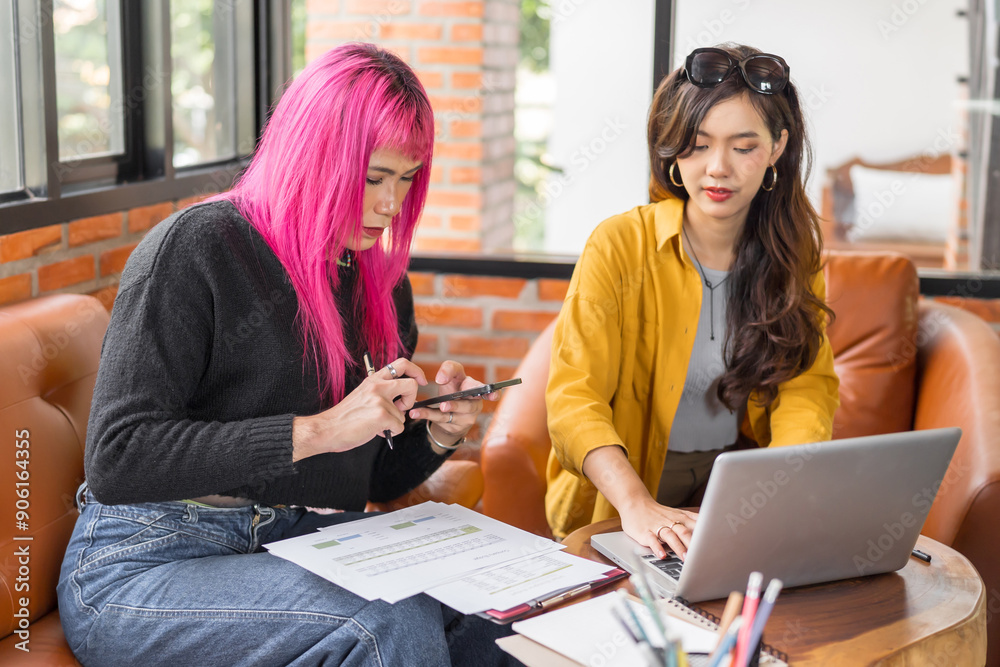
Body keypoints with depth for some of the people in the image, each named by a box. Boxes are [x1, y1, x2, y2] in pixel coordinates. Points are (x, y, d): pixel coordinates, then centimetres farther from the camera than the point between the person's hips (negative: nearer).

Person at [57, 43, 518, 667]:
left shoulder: (382, 281, 11)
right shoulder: (195, 247, -10)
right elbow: (117, 458, -18)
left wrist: (436, 437, -3)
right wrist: (319, 431, -21)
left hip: (307, 545, 6)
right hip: (146, 563, -6)